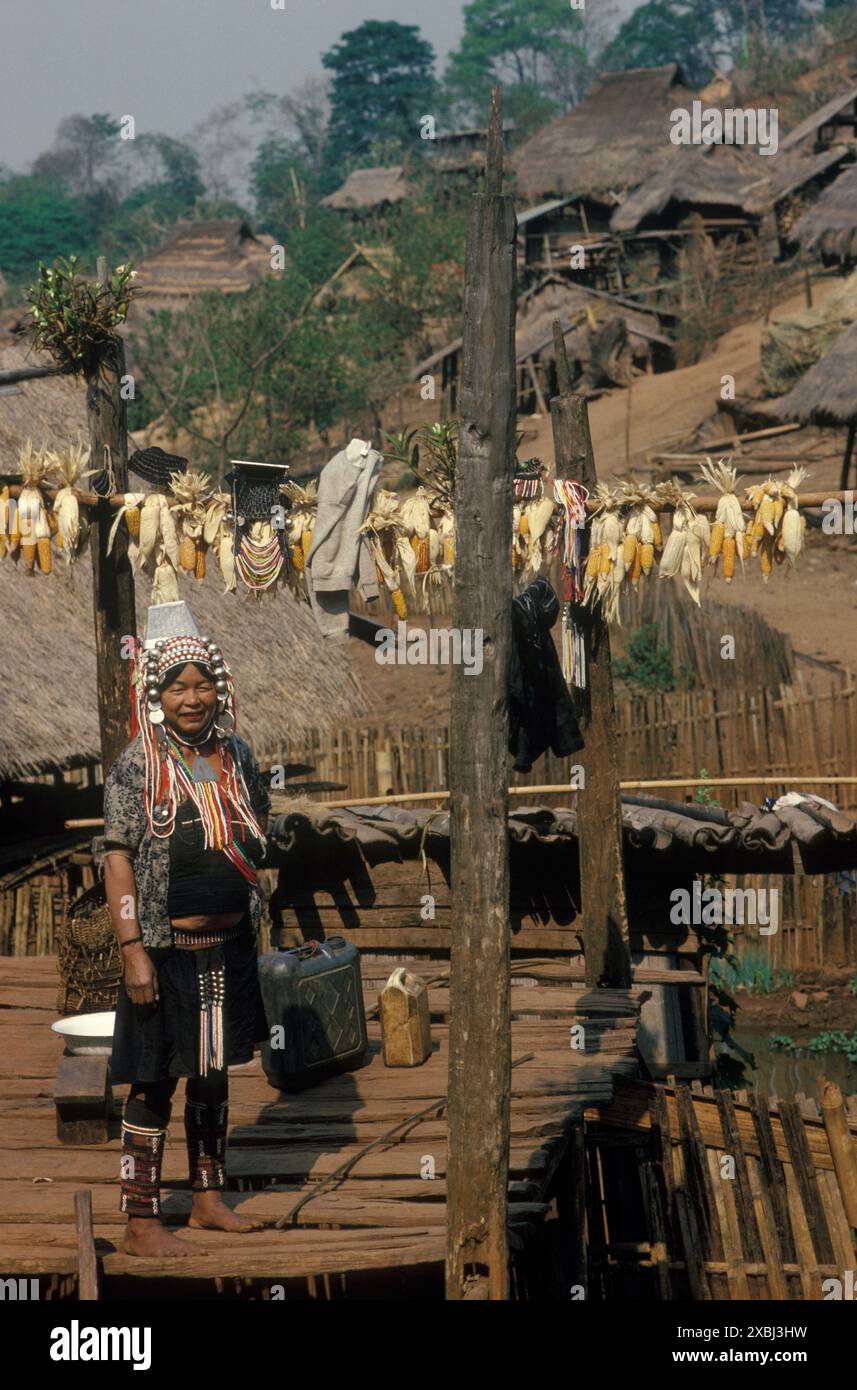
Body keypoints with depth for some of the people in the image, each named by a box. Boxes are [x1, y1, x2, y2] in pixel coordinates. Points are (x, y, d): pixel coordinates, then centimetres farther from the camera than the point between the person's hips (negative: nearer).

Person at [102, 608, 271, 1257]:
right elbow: (118, 857, -13)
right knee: (157, 1082, 0)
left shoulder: (236, 756, 5)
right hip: (167, 948, -5)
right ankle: (141, 1222, 7)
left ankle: (209, 1198, 29)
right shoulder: (136, 766, -11)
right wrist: (134, 948, -20)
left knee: (214, 1072, 16)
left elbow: (260, 821, 22)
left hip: (229, 945, 5)